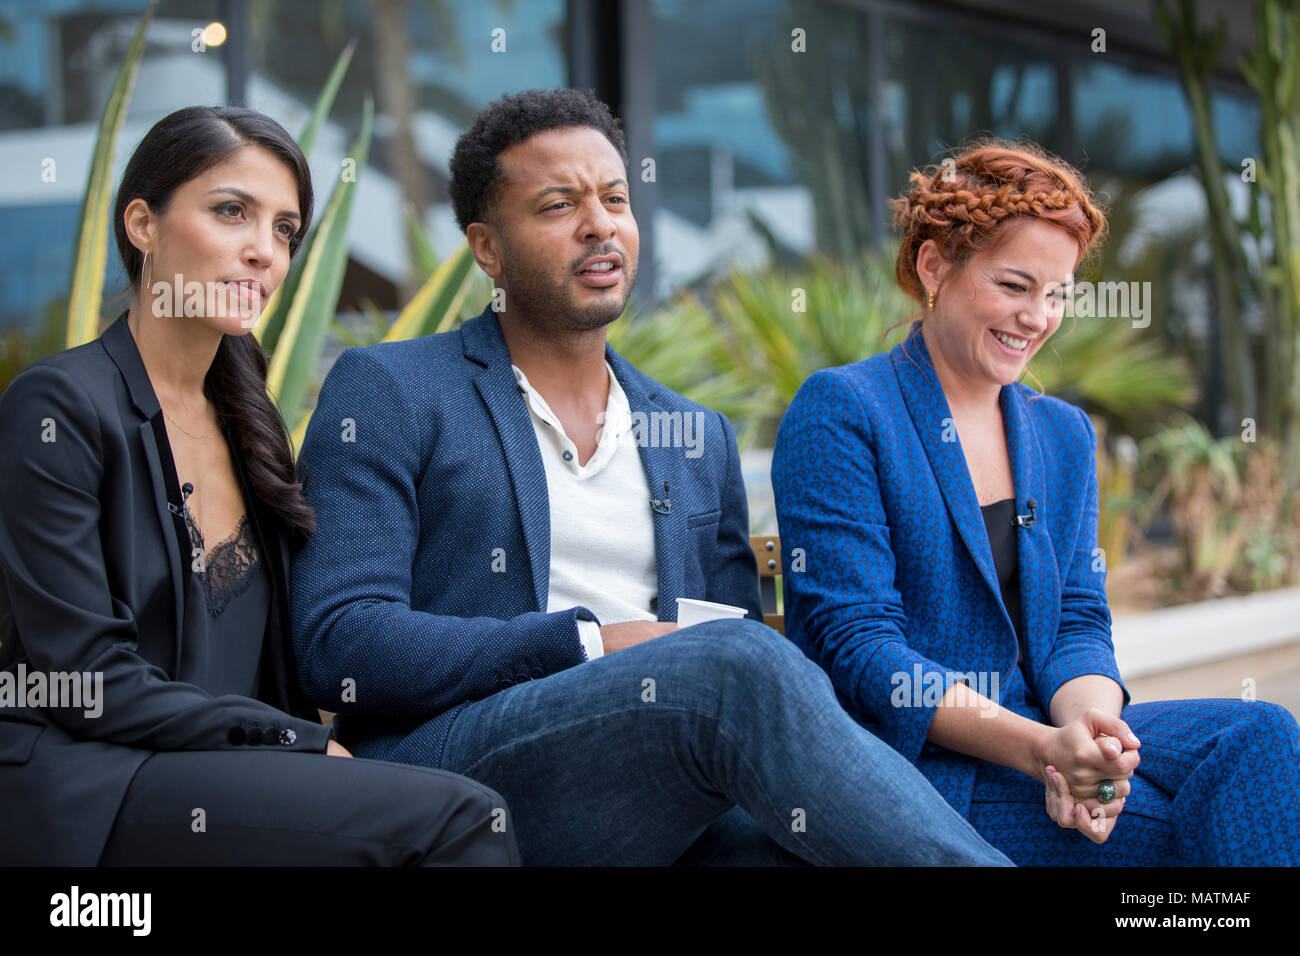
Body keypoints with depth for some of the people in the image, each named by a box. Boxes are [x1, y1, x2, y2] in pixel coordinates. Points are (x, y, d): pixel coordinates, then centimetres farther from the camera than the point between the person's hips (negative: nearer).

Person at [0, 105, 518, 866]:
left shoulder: (247, 425, 17)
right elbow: (91, 682, -12)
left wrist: (315, 753, -3)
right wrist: (310, 747, -13)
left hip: (231, 782, 7)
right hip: (88, 787, -7)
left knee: (465, 813, -22)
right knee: (458, 815, -25)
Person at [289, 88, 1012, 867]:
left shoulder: (701, 439, 24)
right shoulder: (386, 393, 7)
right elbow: (337, 648, -4)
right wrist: (589, 644, -13)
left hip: (669, 806, 4)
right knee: (741, 665, -32)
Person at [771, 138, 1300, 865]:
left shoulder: (1065, 436, 18)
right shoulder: (841, 411, -4)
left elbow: (1078, 625, 10)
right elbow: (856, 642, -11)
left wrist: (1087, 727, -16)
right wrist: (1039, 748, -24)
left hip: (1040, 736, 6)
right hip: (911, 765, -6)